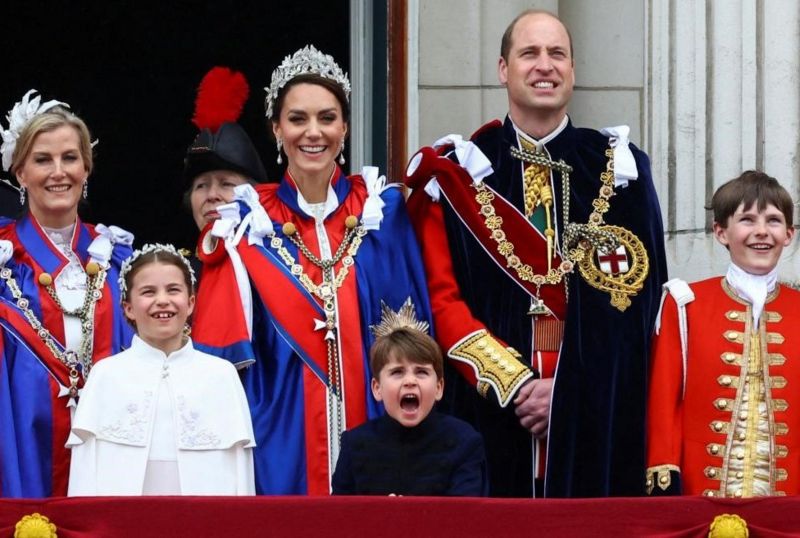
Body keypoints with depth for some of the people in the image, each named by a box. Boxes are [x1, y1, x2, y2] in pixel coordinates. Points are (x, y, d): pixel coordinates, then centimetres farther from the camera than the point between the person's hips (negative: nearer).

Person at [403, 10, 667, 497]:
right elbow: (442, 297, -1)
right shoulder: (458, 173, 5)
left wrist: (570, 389, -10)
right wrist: (513, 382, -12)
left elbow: (638, 297, 1)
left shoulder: (618, 169, 7)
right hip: (490, 411, -1)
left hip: (597, 415, 1)